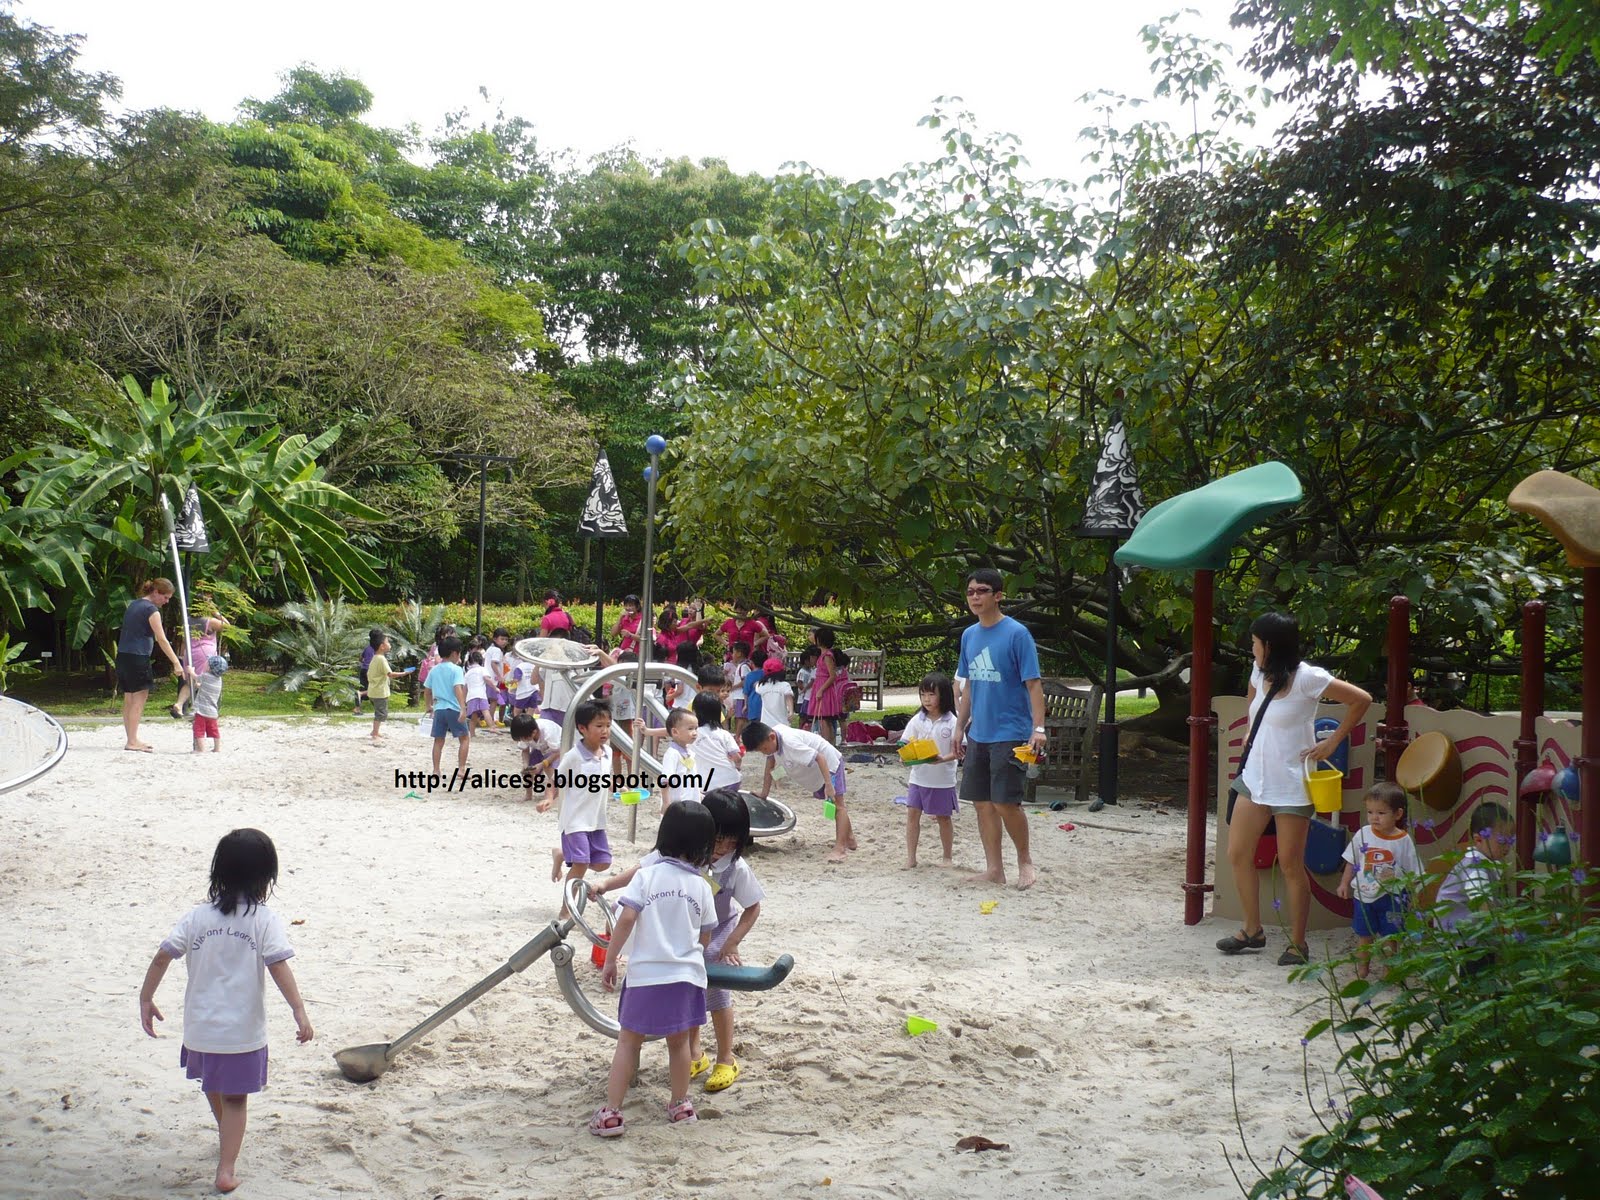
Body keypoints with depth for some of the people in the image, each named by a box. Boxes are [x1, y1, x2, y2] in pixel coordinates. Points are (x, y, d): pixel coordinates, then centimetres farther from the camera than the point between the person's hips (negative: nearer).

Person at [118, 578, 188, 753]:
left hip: (123, 655, 9)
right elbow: (162, 640, -16)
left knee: (129, 698, 12)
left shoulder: (133, 604, 16)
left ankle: (131, 739, 17)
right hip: (138, 658, -9)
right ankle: (132, 741, -7)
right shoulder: (151, 610, -11)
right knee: (139, 697, -6)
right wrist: (176, 663, -17)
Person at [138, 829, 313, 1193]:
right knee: (235, 1098, 8)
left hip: (200, 1026, 3)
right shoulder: (265, 920, -11)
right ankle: (226, 1169, 3)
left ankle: (227, 1137, 50)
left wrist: (146, 999, 9)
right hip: (243, 1028, -3)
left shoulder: (196, 917, -2)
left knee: (213, 1084, 28)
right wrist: (299, 1012, -18)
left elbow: (161, 958, -3)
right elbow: (279, 968, -18)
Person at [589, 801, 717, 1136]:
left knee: (628, 1042, 8)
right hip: (687, 975, 2)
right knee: (679, 1042, 19)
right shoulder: (702, 887, 2)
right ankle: (680, 1105, 32)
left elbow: (626, 919, -15)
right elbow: (706, 938, 11)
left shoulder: (647, 874, -7)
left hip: (645, 974, -2)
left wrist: (610, 961, -6)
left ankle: (611, 1113, 5)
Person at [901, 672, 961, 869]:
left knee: (943, 817, 10)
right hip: (919, 777, 3)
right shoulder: (917, 720, 0)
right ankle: (910, 857, 7)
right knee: (912, 813, 0)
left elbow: (956, 751, -11)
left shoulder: (951, 722, -9)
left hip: (943, 779, -2)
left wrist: (942, 759, -29)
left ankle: (948, 857, 24)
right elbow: (905, 744, 1)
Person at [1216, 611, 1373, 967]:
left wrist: (1332, 743, -10)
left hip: (1291, 786, -7)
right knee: (1237, 855, 7)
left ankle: (1297, 943, 12)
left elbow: (1361, 700, -14)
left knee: (1291, 866, 0)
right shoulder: (1260, 672, 5)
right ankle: (1252, 930, 23)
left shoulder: (1306, 678, -16)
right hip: (1255, 778, 7)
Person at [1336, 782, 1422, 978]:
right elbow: (1352, 862, 9)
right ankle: (1362, 970, 28)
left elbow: (1413, 873, -6)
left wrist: (1394, 879, -19)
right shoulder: (1364, 834, -2)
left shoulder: (1403, 841, -10)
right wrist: (1345, 883, 7)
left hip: (1391, 897, -3)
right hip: (1364, 895, 3)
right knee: (1364, 936, 14)